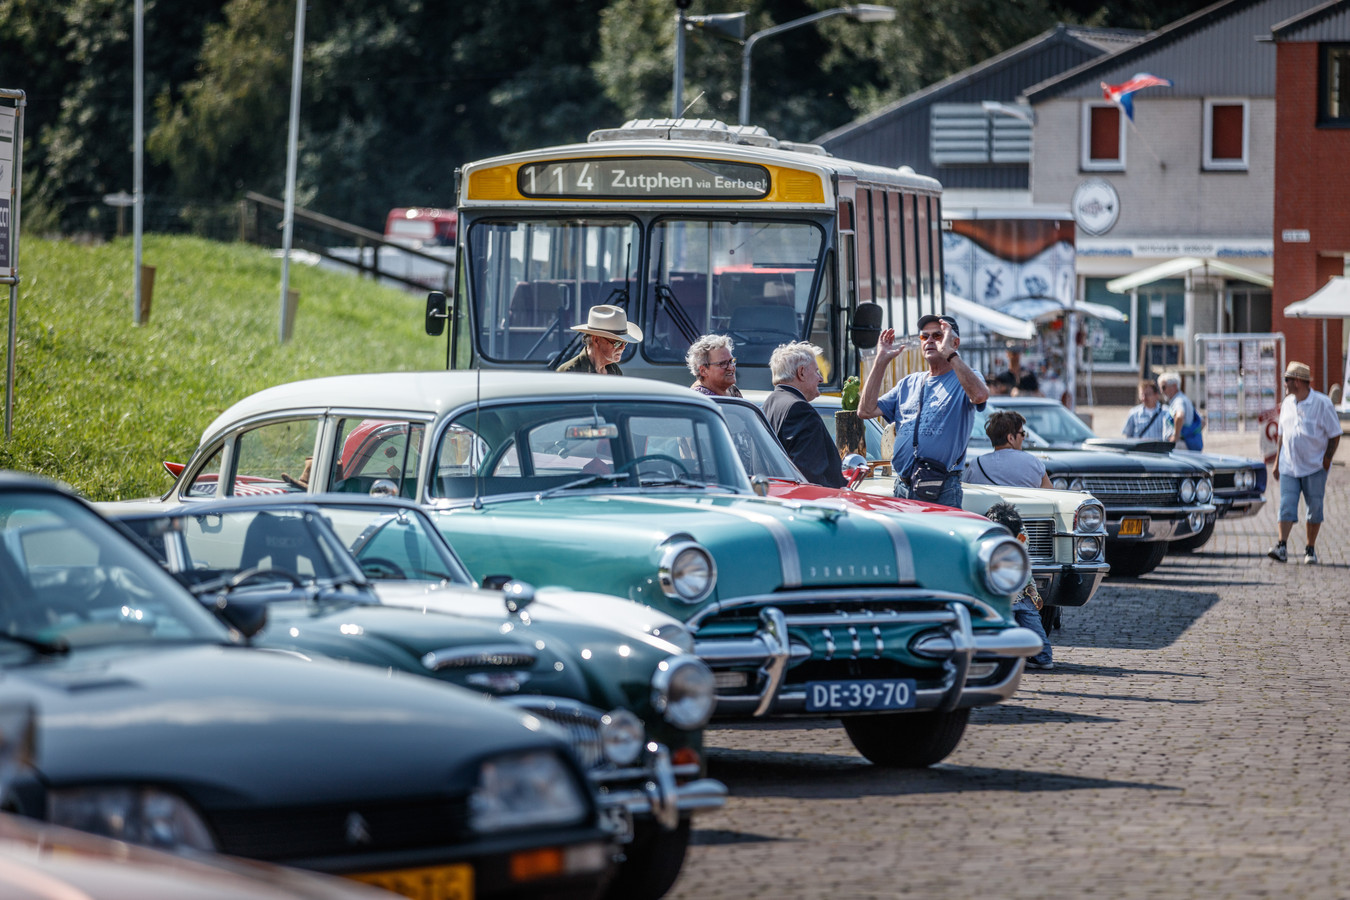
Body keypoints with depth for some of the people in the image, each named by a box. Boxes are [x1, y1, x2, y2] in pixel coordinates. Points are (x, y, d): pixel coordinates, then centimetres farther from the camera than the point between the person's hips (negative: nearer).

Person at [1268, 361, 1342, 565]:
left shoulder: (1322, 403, -8)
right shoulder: (1287, 403, 8)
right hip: (1289, 467, 4)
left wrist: (1326, 462, -10)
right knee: (1286, 507, -8)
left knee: (1314, 509, 4)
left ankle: (1311, 550, 14)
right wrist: (1277, 461, 13)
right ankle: (1282, 547, -15)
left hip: (1314, 467, -4)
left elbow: (1335, 435, -5)